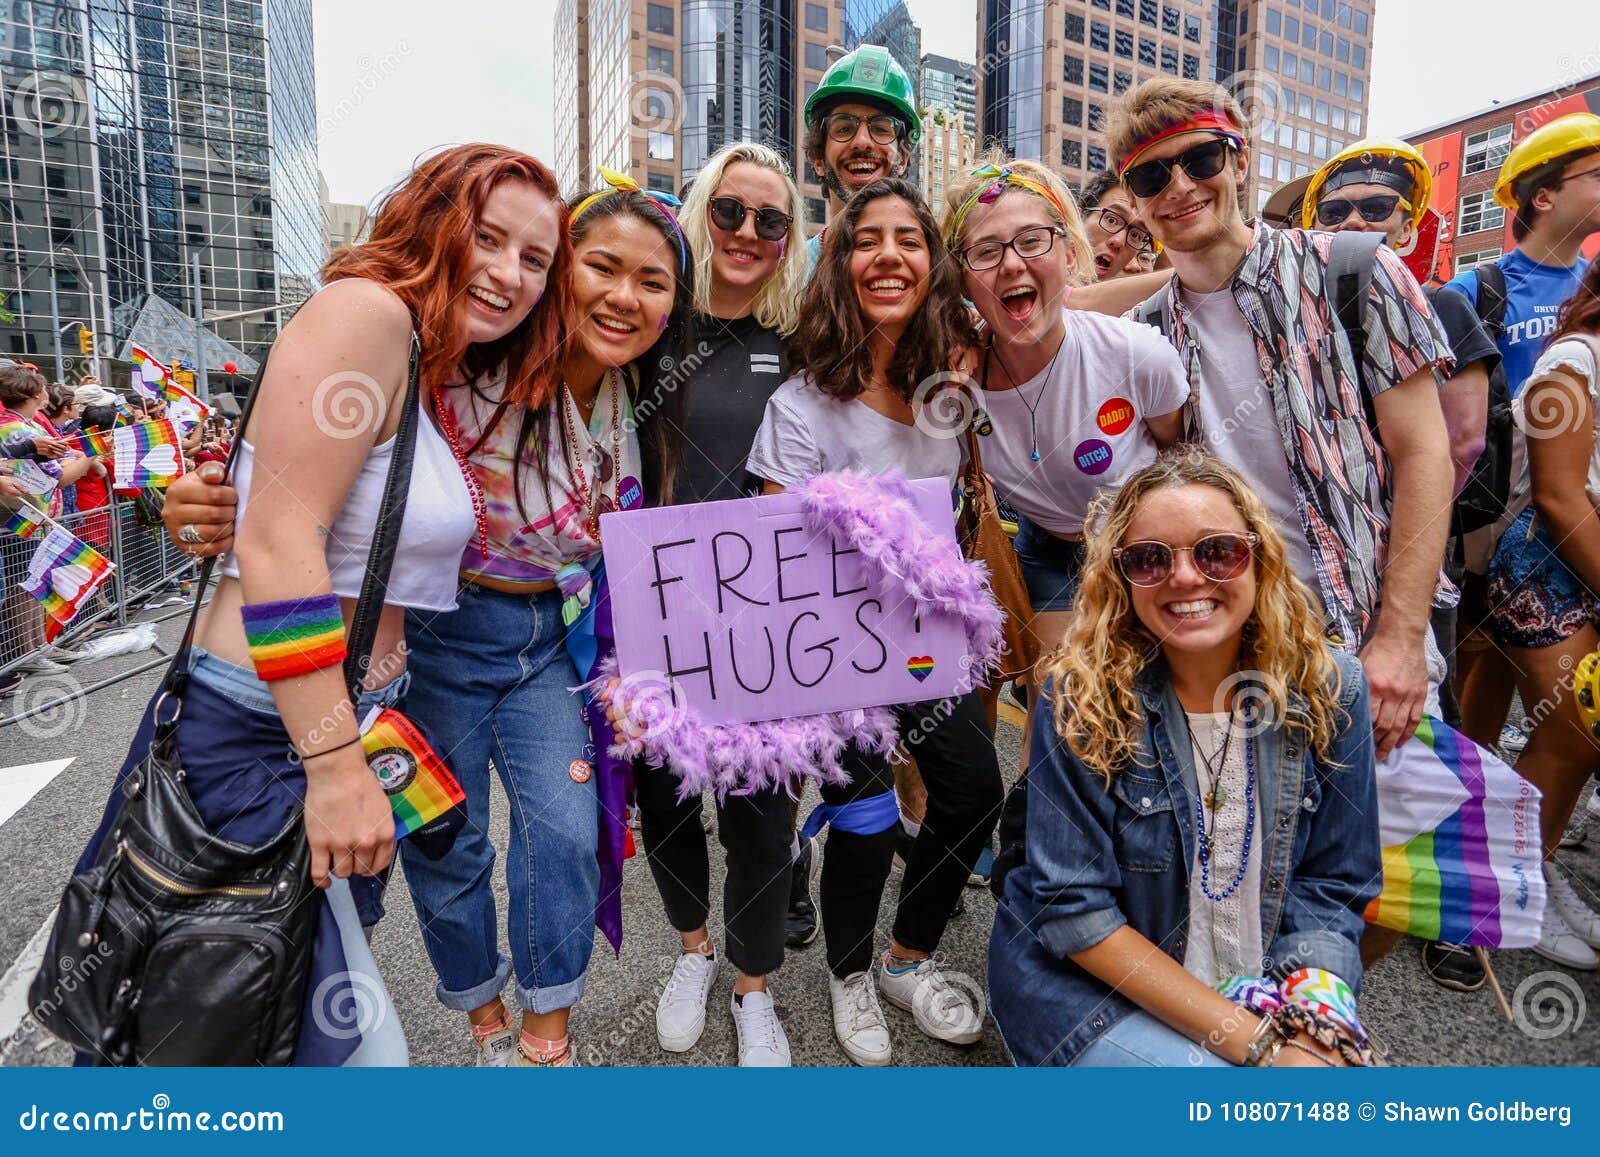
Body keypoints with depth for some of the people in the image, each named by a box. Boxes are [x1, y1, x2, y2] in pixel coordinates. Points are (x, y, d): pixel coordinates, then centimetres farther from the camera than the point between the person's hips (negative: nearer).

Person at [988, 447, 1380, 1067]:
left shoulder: (1328, 689, -9)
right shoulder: (1080, 697, -20)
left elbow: (1333, 885, -2)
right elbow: (1073, 908, -18)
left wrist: (1315, 1031, -17)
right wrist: (1256, 1041, -20)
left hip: (1264, 985, 4)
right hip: (1085, 980, -4)